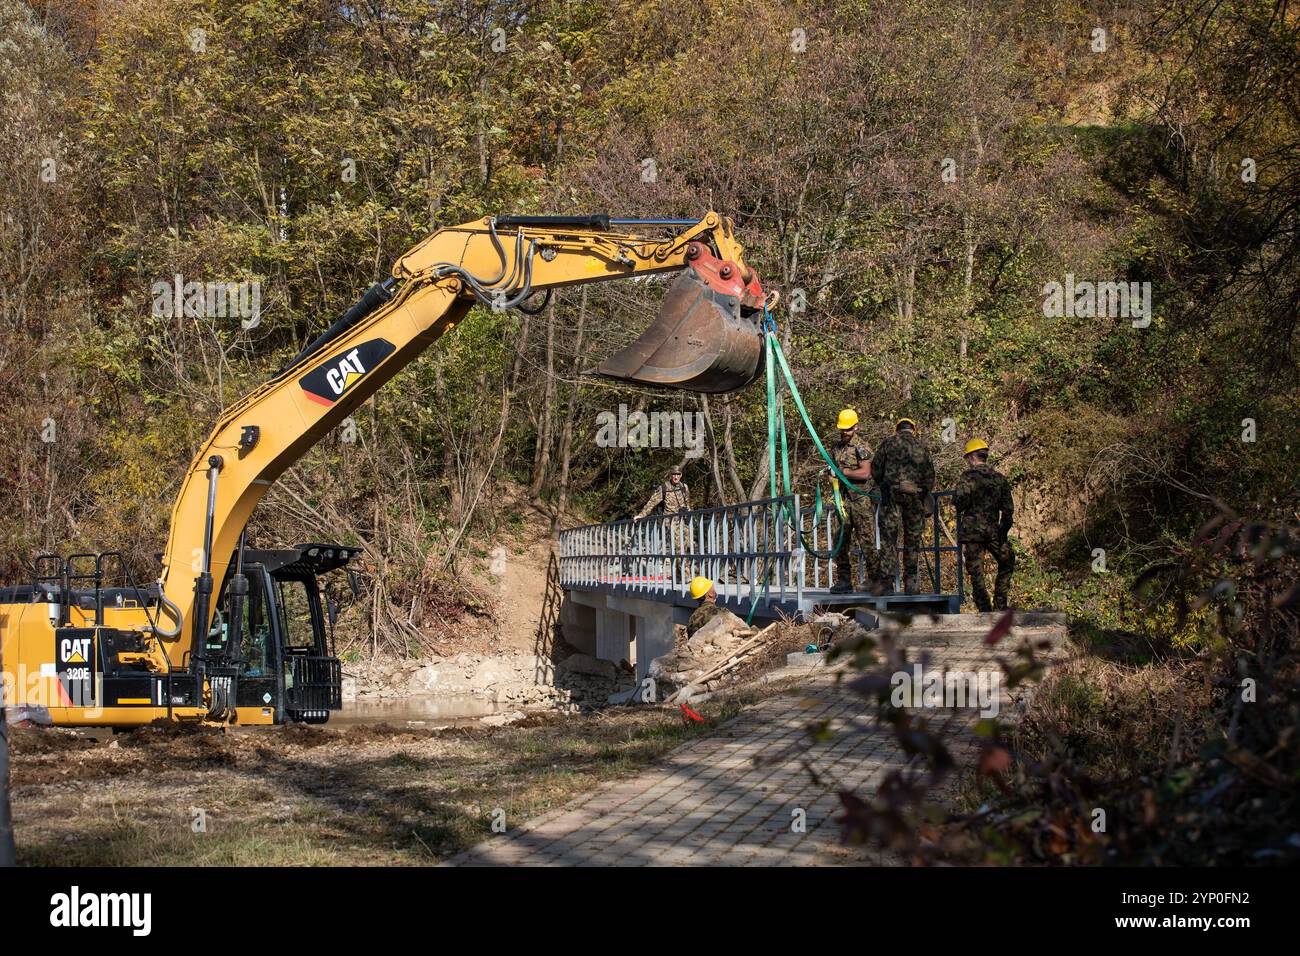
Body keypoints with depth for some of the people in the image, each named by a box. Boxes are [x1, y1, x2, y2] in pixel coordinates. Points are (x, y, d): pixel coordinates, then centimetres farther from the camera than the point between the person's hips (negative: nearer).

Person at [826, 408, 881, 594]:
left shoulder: (861, 447, -5)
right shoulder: (835, 448, 17)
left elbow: (865, 473, -15)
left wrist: (842, 472, -15)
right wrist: (830, 474, 2)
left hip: (861, 500, -7)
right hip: (842, 500, 7)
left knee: (866, 541, -7)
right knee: (840, 542, 4)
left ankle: (875, 580, -4)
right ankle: (844, 581, 9)